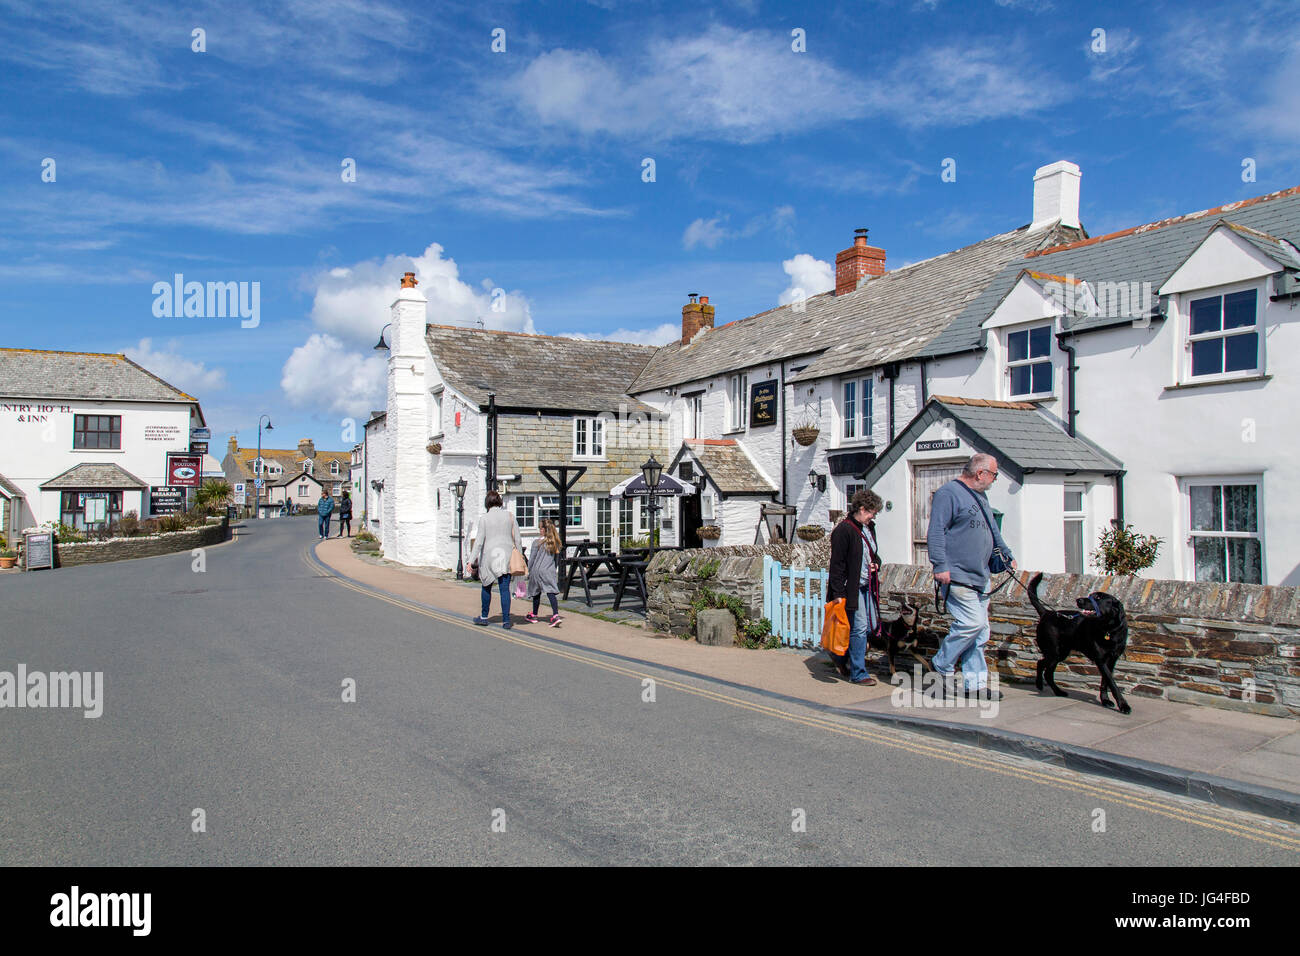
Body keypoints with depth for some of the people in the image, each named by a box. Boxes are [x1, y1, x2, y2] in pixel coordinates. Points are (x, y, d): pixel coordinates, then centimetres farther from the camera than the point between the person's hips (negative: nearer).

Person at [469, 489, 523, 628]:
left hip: (489, 555, -2)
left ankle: (484, 617, 25)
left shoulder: (484, 518, -5)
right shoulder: (510, 516, 2)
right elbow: (517, 539, 3)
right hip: (507, 556, 2)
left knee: (486, 586, 16)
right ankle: (506, 620, -2)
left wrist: (472, 561, -6)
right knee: (505, 588, 2)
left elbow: (479, 541, -8)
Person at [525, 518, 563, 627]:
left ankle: (534, 616, 28)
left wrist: (528, 571, 7)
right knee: (551, 593, -6)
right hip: (551, 572, 2)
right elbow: (557, 559, 13)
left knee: (536, 593, 13)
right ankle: (556, 616, -22)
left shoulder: (537, 543, -8)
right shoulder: (555, 543, 4)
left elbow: (532, 559, -3)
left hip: (537, 571, -2)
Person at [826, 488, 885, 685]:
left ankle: (841, 656, 31)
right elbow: (837, 564, -15)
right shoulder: (844, 530, -13)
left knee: (871, 627, 11)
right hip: (851, 588, -9)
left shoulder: (869, 528, 14)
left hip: (867, 587, 9)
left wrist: (876, 564, 6)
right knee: (859, 628, -6)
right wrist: (838, 593, -19)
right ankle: (858, 674, 5)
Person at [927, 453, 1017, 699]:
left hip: (979, 577, 10)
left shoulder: (980, 498, 19)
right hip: (957, 577, -10)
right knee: (972, 623, -14)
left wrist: (1007, 554, 24)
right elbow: (936, 532, -17)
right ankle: (942, 665, 4)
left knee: (980, 630, 9)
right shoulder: (948, 493, -10)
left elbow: (993, 532, 32)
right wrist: (940, 566, -22)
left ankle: (975, 682, 16)